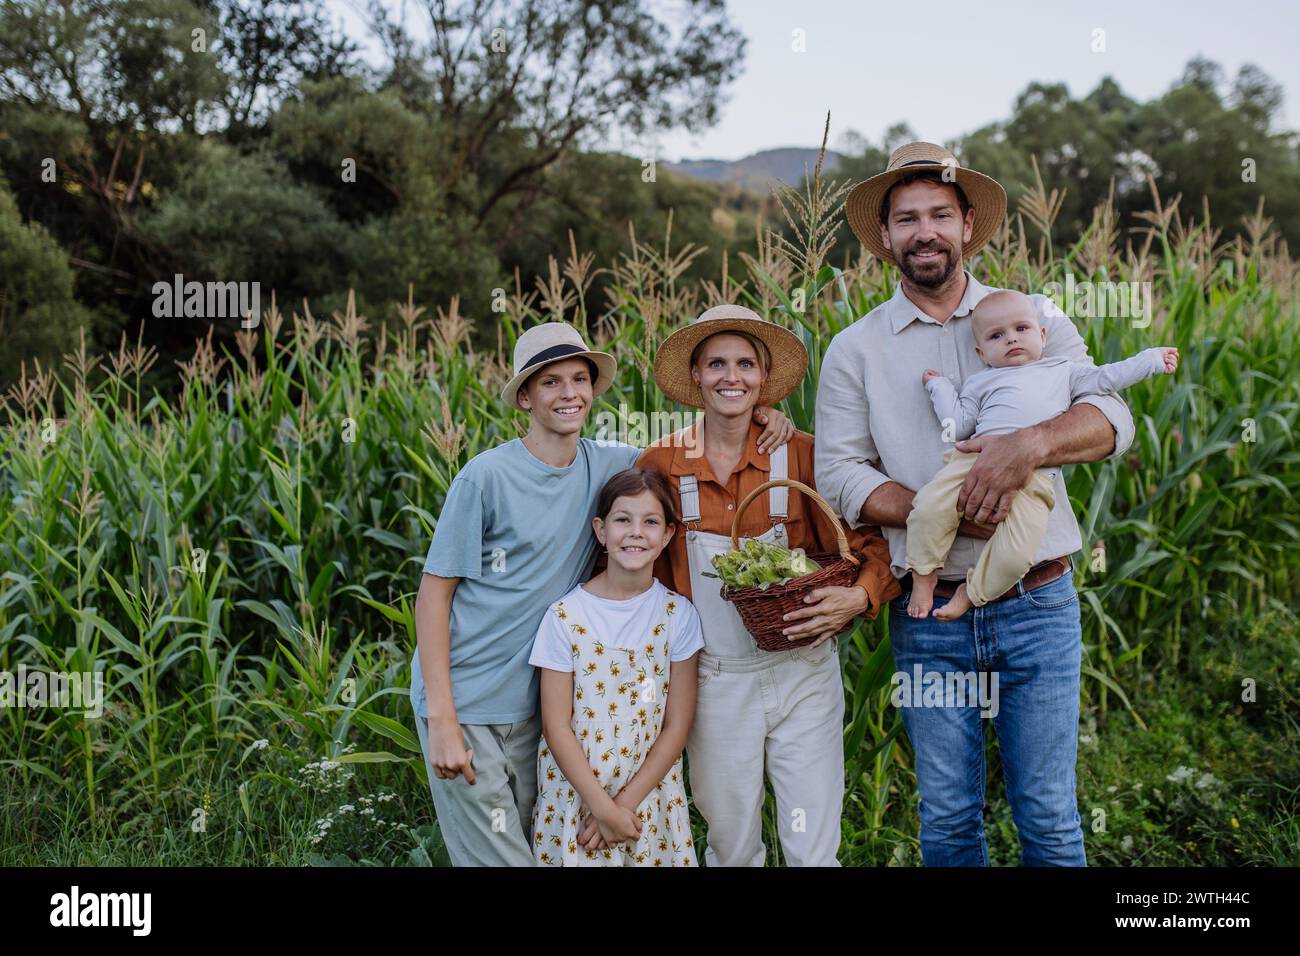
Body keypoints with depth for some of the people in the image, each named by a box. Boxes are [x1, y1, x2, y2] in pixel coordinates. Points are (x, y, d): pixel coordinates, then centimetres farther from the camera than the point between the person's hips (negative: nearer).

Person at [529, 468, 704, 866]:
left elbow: (677, 725, -3)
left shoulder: (677, 614, -4)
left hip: (651, 797, 1)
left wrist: (626, 802, -10)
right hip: (575, 795, -1)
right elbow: (556, 727, -8)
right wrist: (603, 807, -13)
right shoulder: (565, 617, -8)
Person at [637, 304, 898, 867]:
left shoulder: (801, 454, -4)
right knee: (731, 850, 14)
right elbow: (645, 572, 7)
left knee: (813, 852, 4)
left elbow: (866, 543, -2)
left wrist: (858, 597, -21)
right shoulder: (660, 465, -2)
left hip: (802, 676, 0)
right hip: (713, 683, 1)